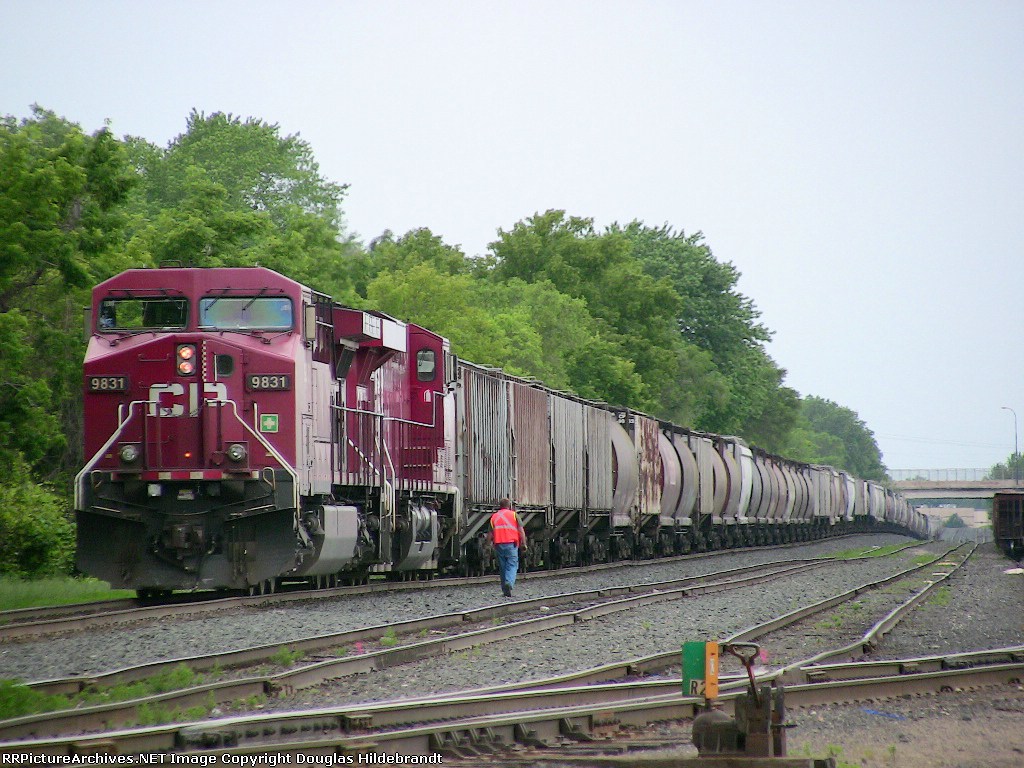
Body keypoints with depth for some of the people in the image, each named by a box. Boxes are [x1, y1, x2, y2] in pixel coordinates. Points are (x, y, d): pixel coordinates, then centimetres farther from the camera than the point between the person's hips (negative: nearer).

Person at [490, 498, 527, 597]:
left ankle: (505, 590, 11)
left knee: (502, 567, 9)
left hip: (498, 544, 3)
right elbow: (521, 530, -2)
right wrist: (523, 543, 1)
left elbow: (491, 534, 10)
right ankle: (509, 583, -29)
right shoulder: (514, 515, 3)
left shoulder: (494, 517, 12)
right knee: (512, 565, -4)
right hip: (511, 544, -3)